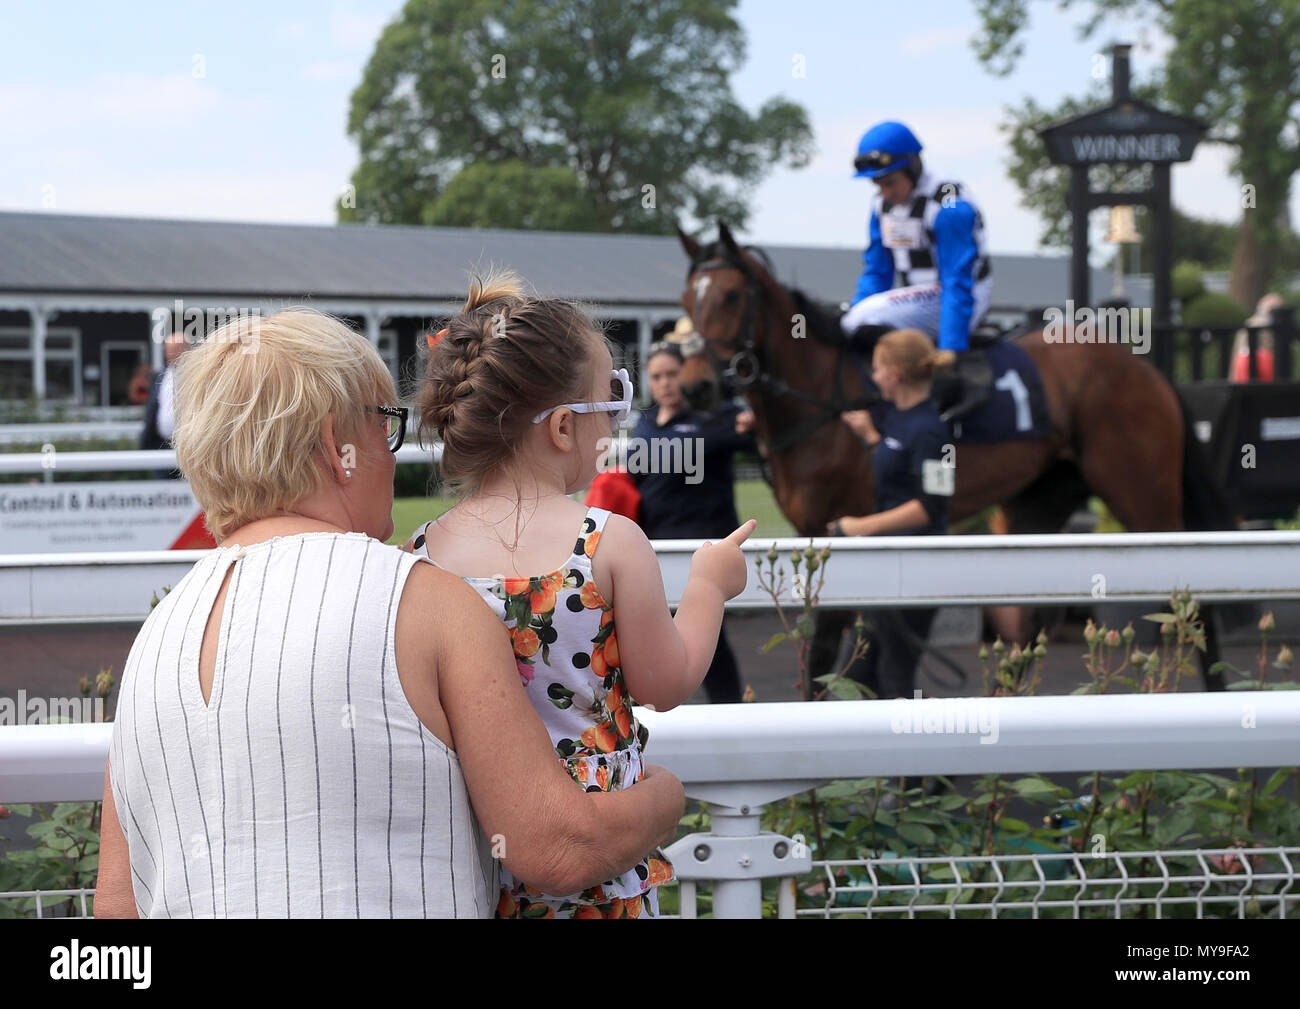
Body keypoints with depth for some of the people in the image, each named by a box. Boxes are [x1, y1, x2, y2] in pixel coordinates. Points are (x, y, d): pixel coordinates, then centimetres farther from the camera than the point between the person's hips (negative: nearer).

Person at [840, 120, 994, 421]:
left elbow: (958, 286, -26)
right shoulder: (882, 204, 3)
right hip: (917, 297, 9)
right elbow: (876, 272, 9)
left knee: (868, 314, -29)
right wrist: (848, 326, -3)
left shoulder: (949, 207, -22)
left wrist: (952, 353, -31)